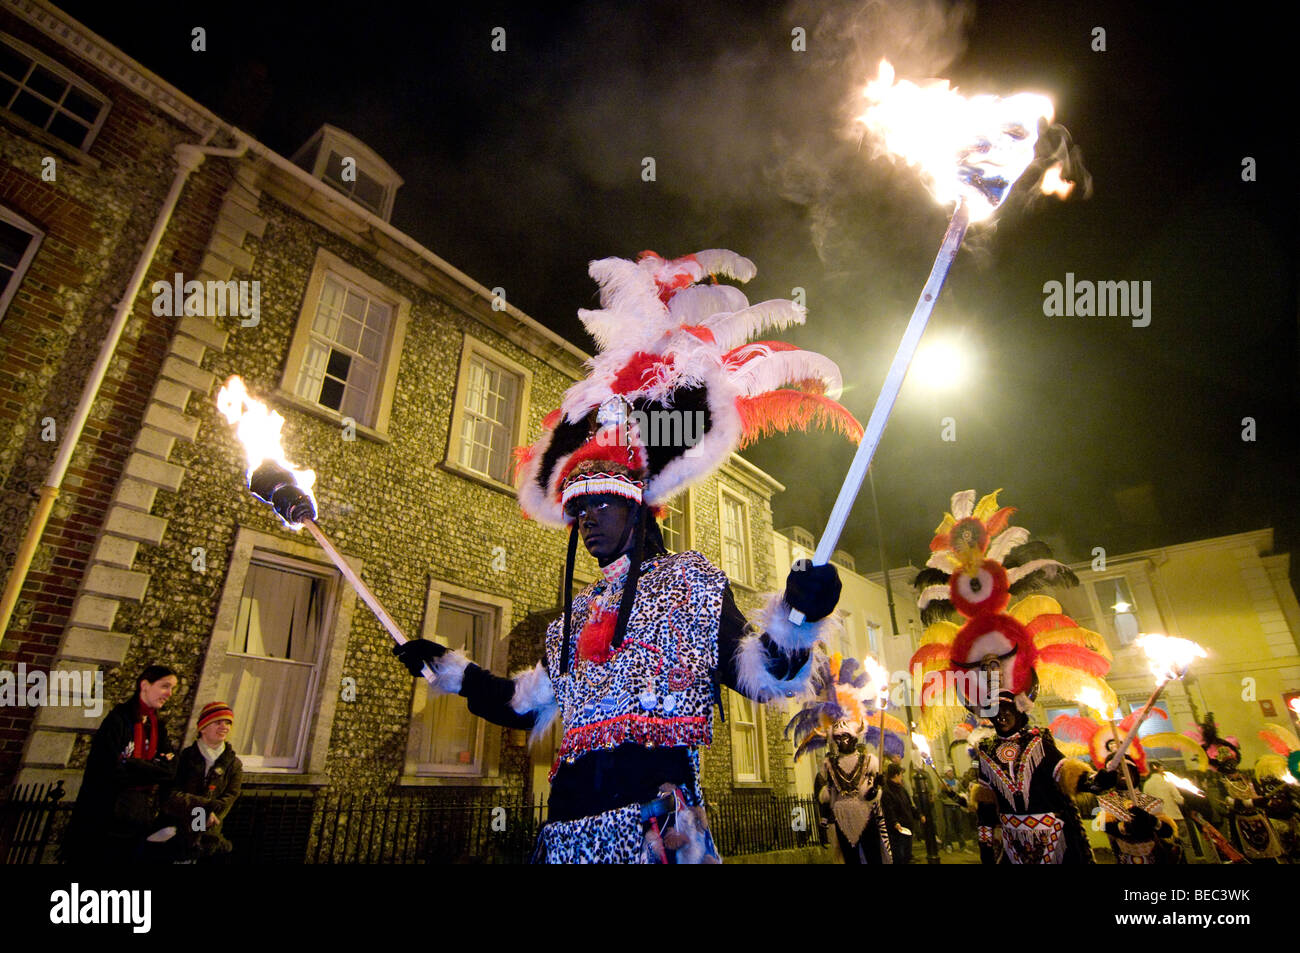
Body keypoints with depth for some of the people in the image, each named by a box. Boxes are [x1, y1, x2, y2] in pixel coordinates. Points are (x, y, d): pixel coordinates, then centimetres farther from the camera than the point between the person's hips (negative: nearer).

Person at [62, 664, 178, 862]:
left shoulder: (159, 727, 9)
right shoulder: (119, 719, -12)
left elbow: (170, 769, -3)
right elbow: (112, 768, -22)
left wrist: (130, 766, -14)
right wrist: (150, 768, -14)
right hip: (103, 815, -6)